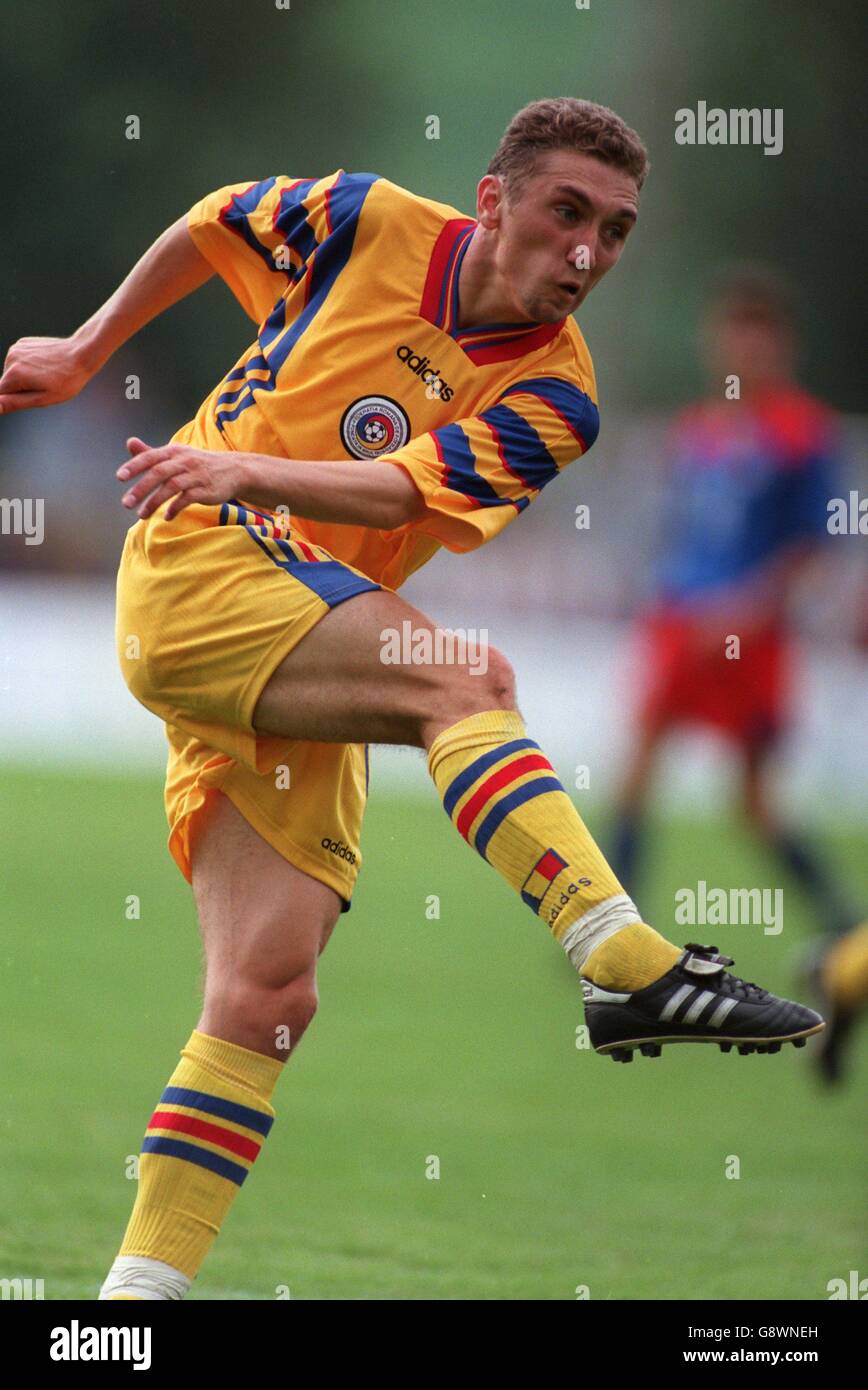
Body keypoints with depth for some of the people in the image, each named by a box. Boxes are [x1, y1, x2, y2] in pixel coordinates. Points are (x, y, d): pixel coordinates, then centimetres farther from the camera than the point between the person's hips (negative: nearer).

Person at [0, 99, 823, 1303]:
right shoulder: (366, 224, -1)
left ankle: (140, 1291, -6)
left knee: (267, 994, -9)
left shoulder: (551, 398, -1)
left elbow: (399, 495, -17)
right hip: (191, 572, -3)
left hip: (301, 683, 3)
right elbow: (207, 229, 19)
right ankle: (630, 966, -41)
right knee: (465, 673, -27)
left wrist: (249, 470, -34)